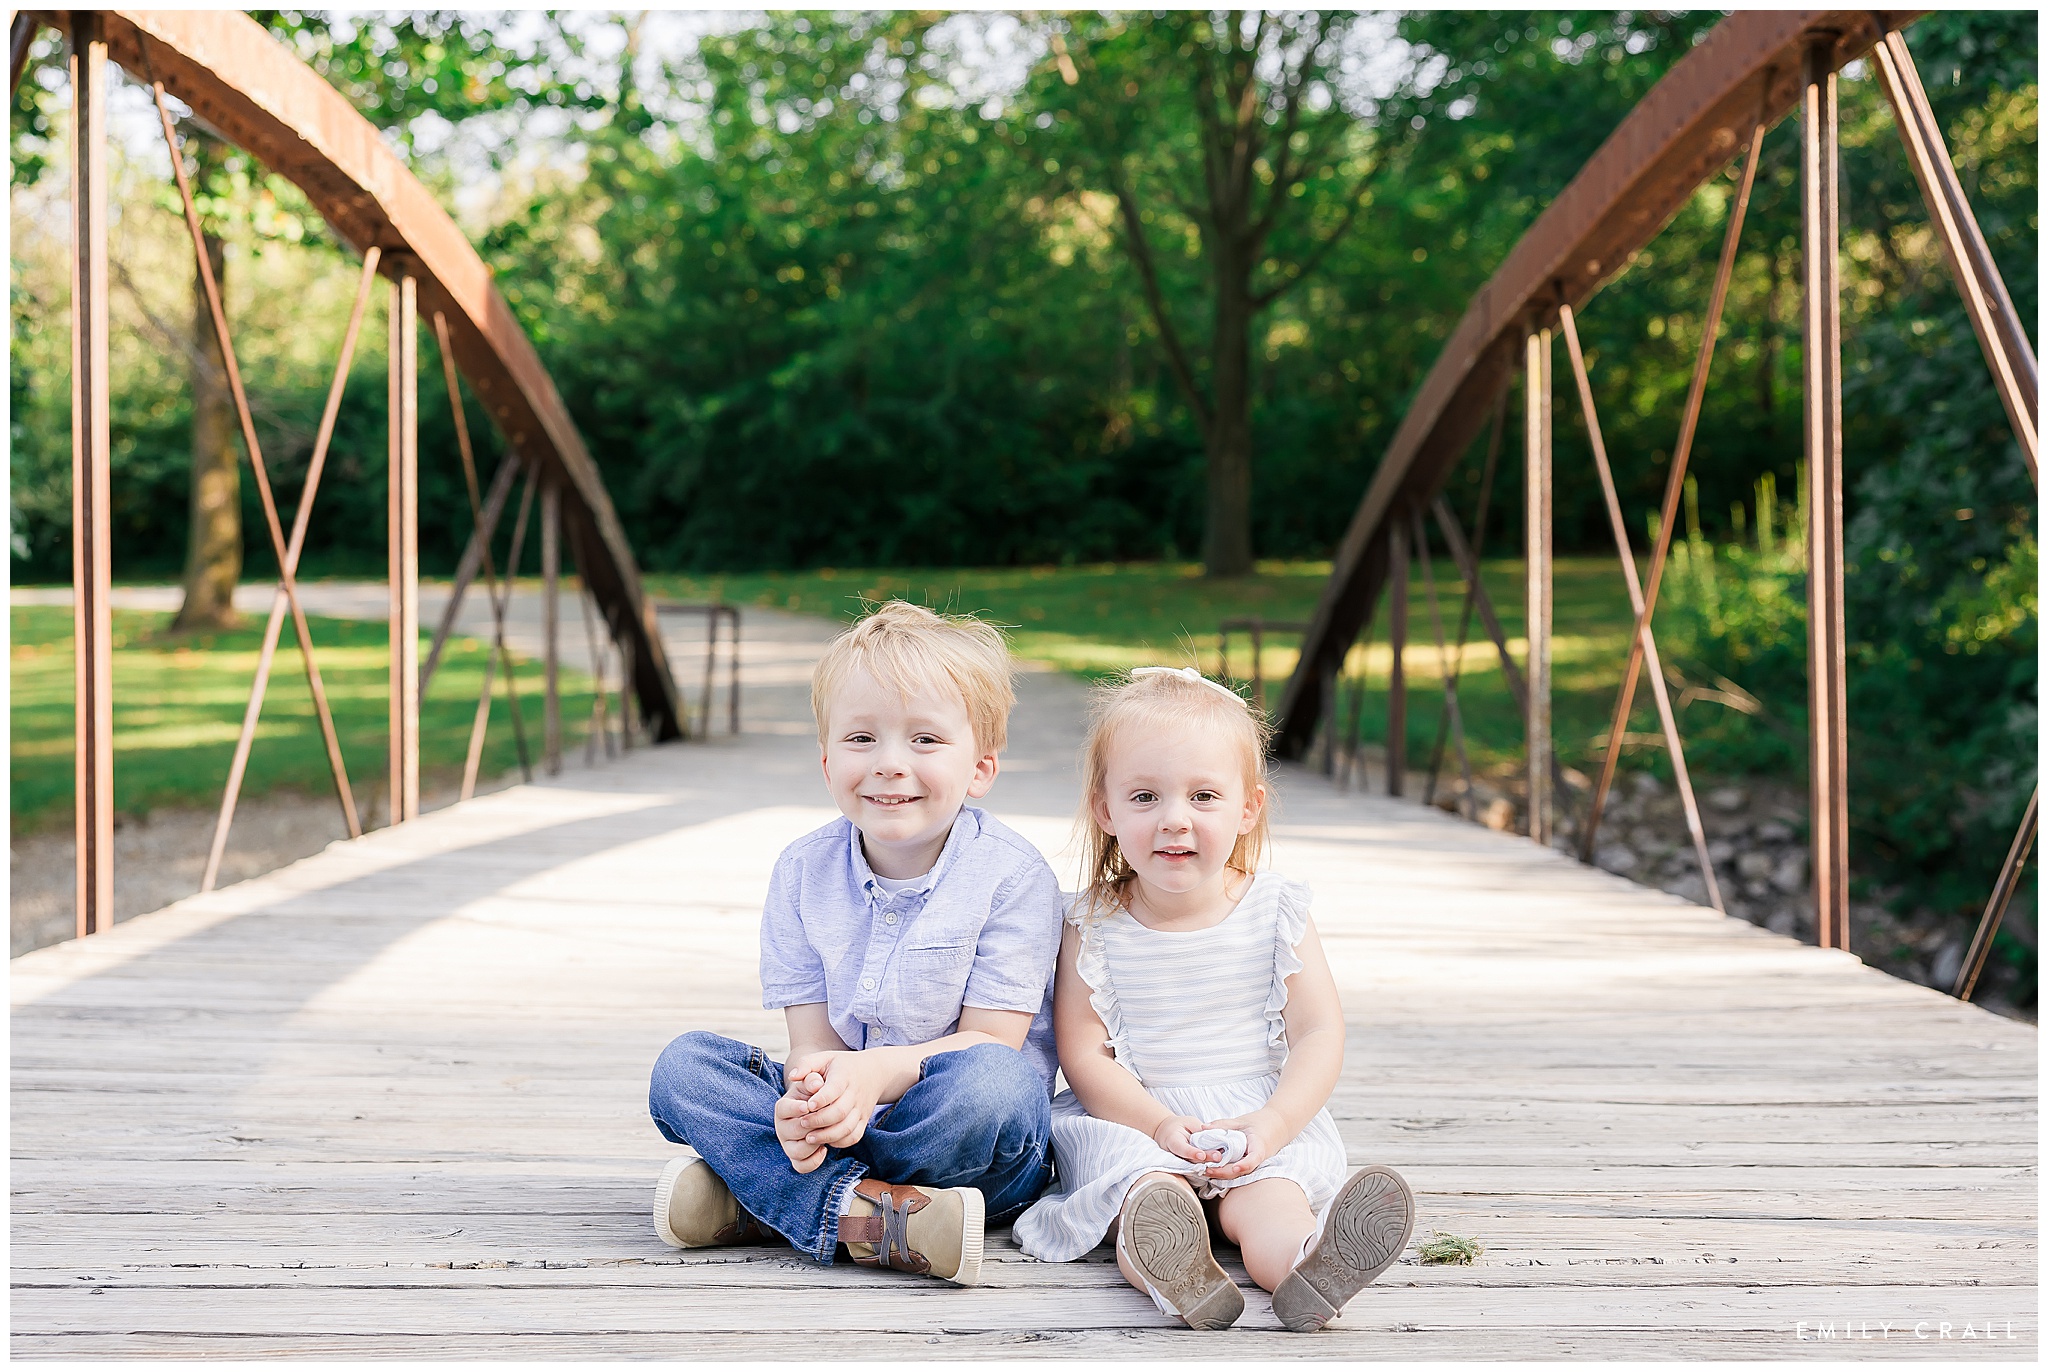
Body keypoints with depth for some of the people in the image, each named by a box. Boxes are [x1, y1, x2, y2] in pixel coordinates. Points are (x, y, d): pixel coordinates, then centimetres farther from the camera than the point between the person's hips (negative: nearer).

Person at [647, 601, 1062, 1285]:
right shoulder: (802, 872, 1)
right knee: (683, 1067, -15)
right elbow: (813, 1038, -3)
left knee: (989, 1081, -37)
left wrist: (878, 1071, -31)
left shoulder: (1011, 875, -10)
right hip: (839, 1125, 4)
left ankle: (757, 1202, -23)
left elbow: (991, 1041, -12)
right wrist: (806, 1096, -29)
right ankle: (870, 1218, -34)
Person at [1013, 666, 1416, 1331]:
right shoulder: (1093, 925, -1)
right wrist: (1161, 1124, -21)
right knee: (1147, 1183, -33)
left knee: (1264, 1195, -31)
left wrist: (1271, 1124, -19)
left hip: (1261, 1118, 0)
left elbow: (1320, 1034, -2)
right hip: (1135, 1120, 0)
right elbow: (1083, 1055, -4)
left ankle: (1303, 1267, -63)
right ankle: (1170, 1271, -63)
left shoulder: (1276, 912, 1)